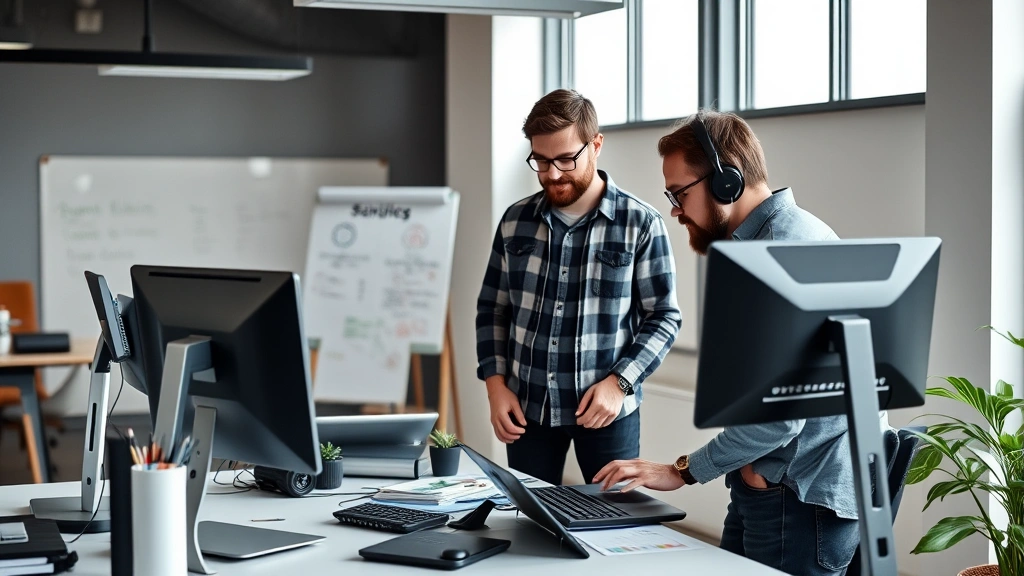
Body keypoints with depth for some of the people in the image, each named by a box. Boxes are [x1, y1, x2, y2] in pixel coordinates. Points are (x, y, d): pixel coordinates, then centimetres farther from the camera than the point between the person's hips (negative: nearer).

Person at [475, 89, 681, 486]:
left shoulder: (641, 224, -6)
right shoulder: (516, 221, 4)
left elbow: (664, 317, -4)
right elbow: (492, 309, 11)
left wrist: (620, 382, -15)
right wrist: (495, 383, -1)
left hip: (606, 409, -3)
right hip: (527, 407, 3)